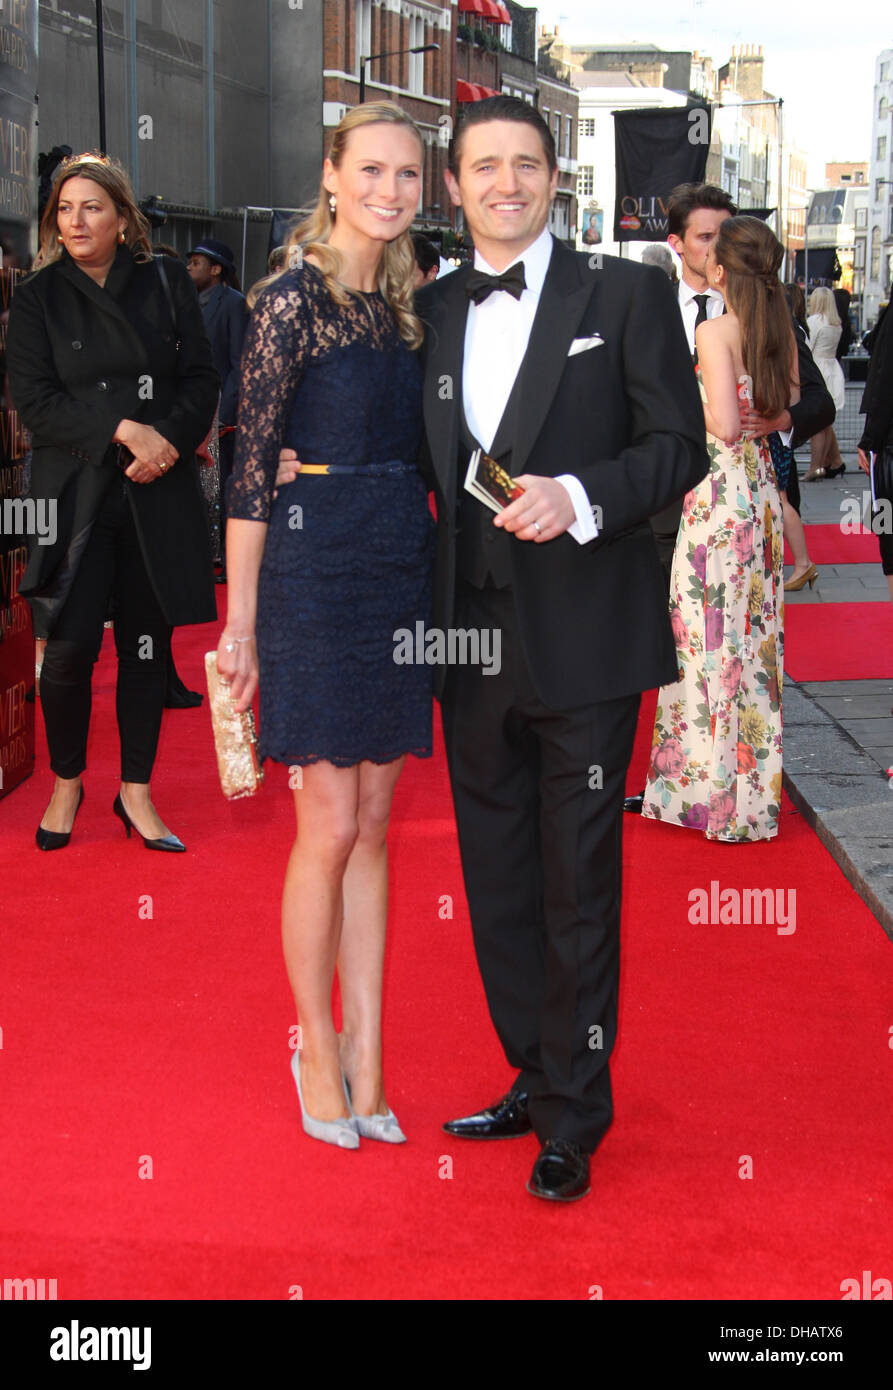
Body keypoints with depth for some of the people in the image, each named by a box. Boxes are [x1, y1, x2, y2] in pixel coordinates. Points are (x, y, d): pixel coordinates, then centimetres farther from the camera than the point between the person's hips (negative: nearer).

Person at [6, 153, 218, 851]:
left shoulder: (166, 285, 7)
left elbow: (201, 379, 6)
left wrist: (169, 438, -11)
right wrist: (123, 430, -15)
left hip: (159, 493, 1)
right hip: (76, 494, -1)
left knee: (148, 644, 5)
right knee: (71, 646, -5)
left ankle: (136, 792, 18)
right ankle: (67, 782, 17)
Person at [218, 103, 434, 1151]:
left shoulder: (407, 300, 11)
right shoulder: (292, 299, -8)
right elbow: (252, 464, -9)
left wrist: (430, 570, 11)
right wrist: (241, 619, -10)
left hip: (402, 572, 6)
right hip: (314, 567, -6)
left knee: (373, 823, 9)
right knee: (330, 826, -1)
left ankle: (364, 1054, 18)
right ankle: (317, 1046, 17)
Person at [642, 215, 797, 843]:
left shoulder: (714, 332, -16)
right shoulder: (781, 330, 6)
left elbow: (724, 425, -21)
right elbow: (788, 410, 12)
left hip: (718, 490, -7)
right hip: (762, 486, 7)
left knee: (712, 630, 1)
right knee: (755, 627, 14)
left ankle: (713, 786, 9)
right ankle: (757, 778, 24)